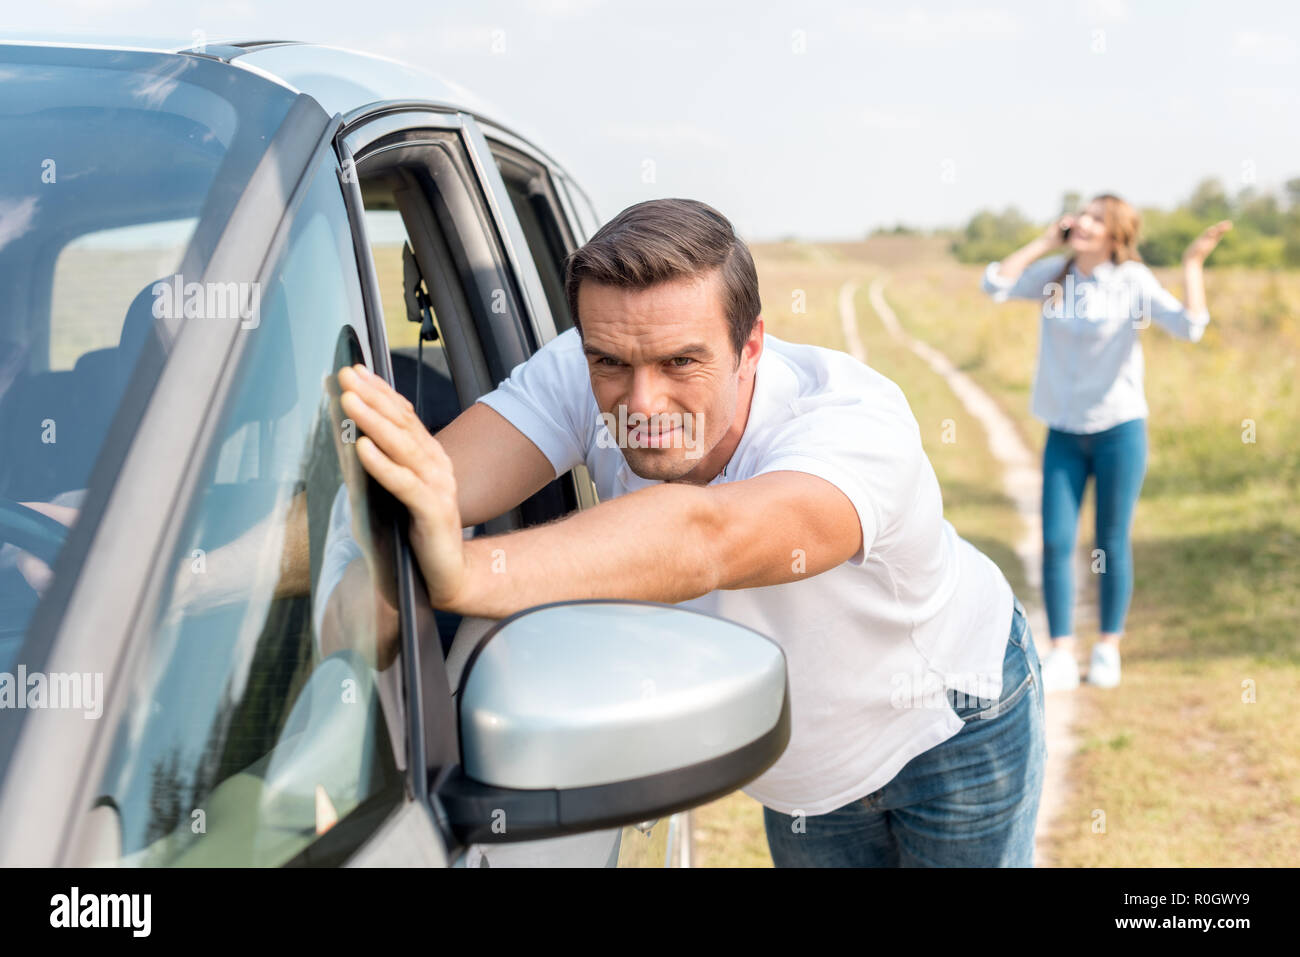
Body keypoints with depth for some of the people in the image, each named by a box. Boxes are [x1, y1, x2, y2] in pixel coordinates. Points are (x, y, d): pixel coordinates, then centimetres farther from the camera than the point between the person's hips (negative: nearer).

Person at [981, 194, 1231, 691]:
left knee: (1111, 544, 5)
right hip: (1064, 432, 3)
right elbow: (995, 285, -9)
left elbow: (1188, 327, -18)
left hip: (1119, 429, -3)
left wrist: (1193, 264, -18)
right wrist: (1044, 241, -5)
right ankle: (1061, 656, 7)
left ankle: (1108, 650, 20)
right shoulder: (1054, 273, 3)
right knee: (1055, 543, -1)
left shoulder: (1133, 280, -8)